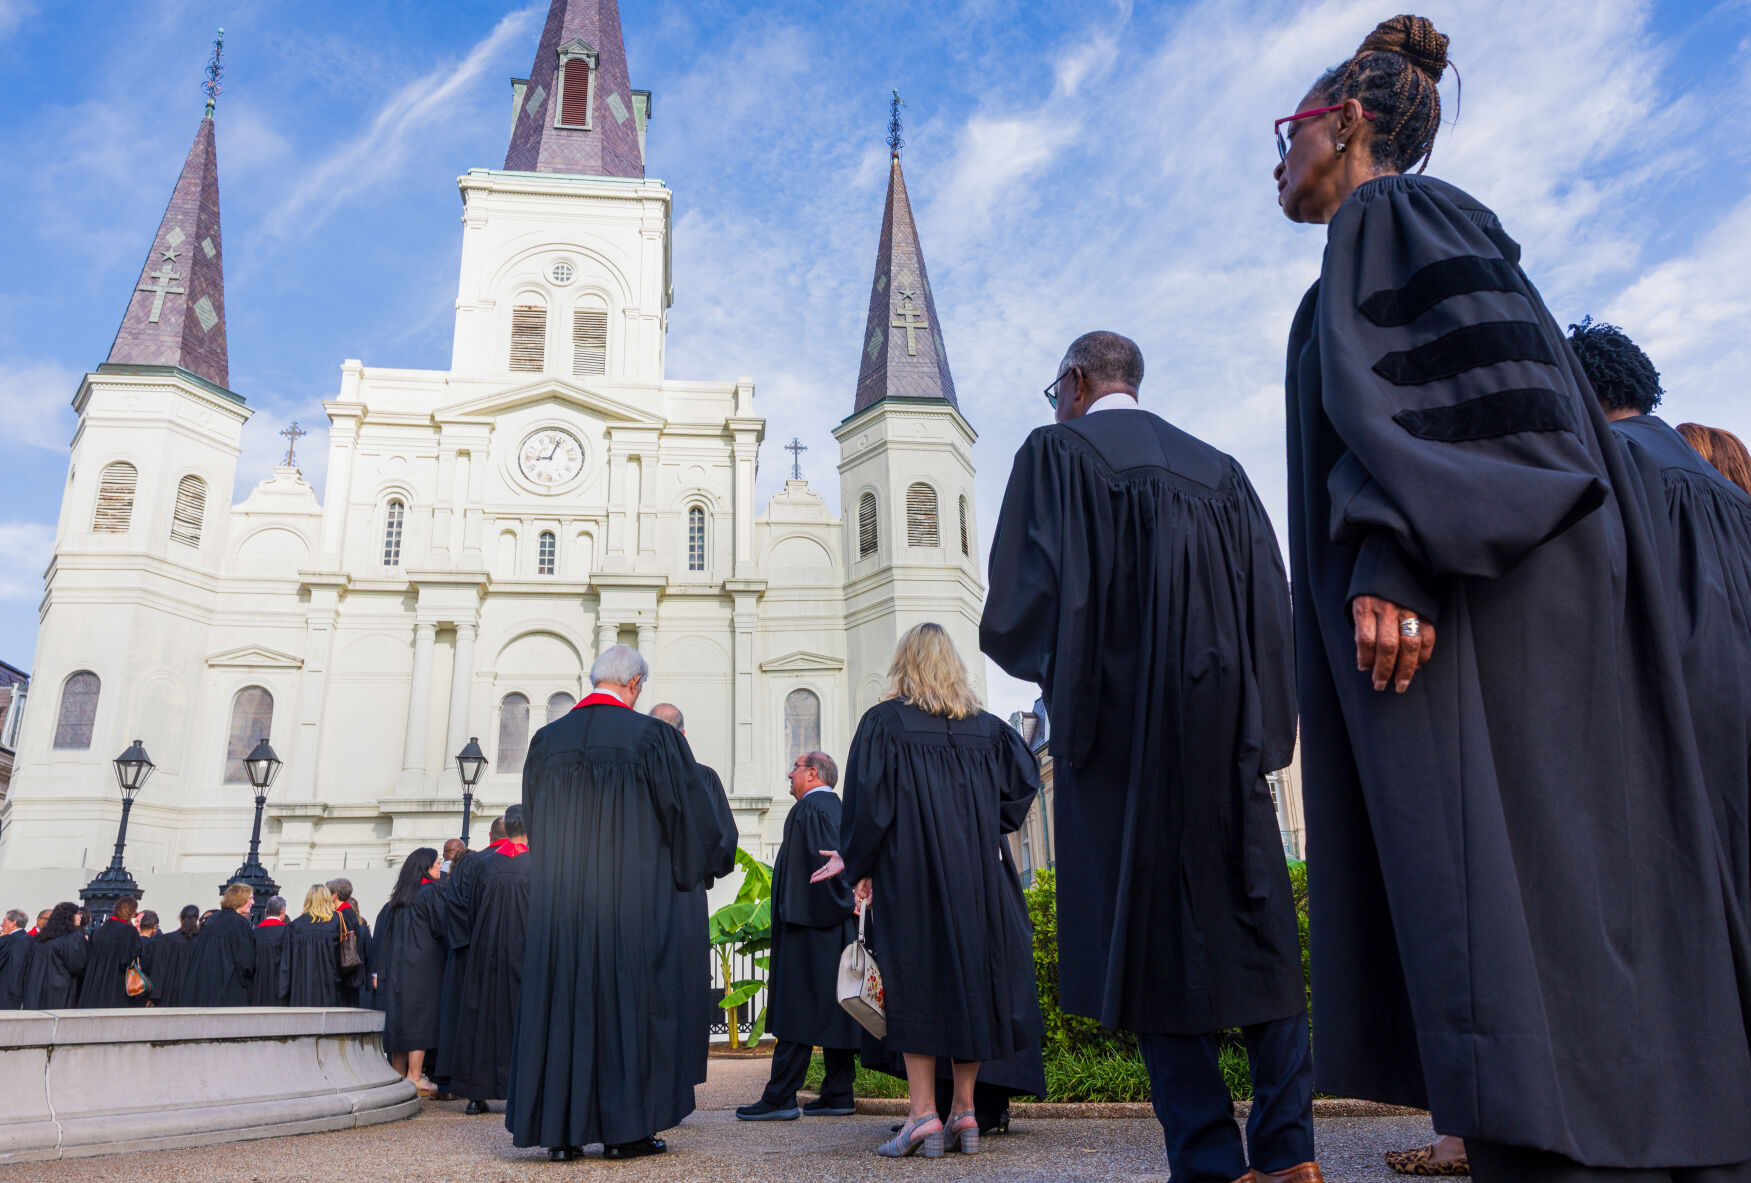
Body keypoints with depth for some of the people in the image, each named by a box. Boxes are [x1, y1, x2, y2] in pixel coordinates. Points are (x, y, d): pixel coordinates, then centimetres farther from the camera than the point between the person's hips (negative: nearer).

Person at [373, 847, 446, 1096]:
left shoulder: (397, 897, 14)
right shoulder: (431, 892, -7)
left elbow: (381, 932, 12)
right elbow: (442, 927, -12)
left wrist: (378, 971, 13)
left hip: (395, 967, 7)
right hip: (423, 965, -7)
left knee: (400, 1017, 9)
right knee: (421, 1017, -6)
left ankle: (399, 1075, 14)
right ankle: (415, 1076, -9)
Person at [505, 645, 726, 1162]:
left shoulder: (547, 740, 5)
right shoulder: (652, 736, -8)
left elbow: (532, 820, 15)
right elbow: (689, 814, -3)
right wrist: (690, 867, 16)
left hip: (558, 891, 4)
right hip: (635, 892, -4)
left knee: (560, 990, 9)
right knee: (630, 993, 5)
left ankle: (559, 1130, 13)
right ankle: (625, 1129, 10)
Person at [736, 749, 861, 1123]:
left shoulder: (807, 809, -11)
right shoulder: (839, 810, 15)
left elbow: (808, 865, -19)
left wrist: (794, 918, -16)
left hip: (809, 928, -9)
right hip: (840, 929, 9)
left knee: (798, 1010, -6)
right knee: (835, 1008, 10)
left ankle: (780, 1098, -2)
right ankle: (838, 1094, 13)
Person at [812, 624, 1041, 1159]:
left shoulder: (884, 722, -5)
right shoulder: (984, 727, 8)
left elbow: (868, 798, -10)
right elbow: (1025, 776, 6)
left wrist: (854, 863, 0)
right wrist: (982, 832, 13)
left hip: (909, 872, -4)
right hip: (974, 872, 4)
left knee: (914, 981, -1)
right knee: (969, 972, 9)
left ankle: (923, 1113, -3)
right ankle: (965, 1111, 11)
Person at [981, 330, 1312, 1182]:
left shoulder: (1055, 452, -1)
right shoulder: (1219, 470, 14)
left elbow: (1020, 605, -10)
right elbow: (1272, 607, 8)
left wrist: (1059, 671, 10)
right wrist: (1254, 731, 12)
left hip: (1118, 730, -4)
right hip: (1224, 731, 5)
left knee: (1147, 934, 2)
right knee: (1255, 927, 11)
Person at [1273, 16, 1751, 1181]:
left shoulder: (1390, 215, 3)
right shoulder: (1426, 243, 31)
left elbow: (1466, 370, -15)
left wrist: (1395, 560, -27)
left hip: (1475, 615, -10)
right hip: (1479, 608, 10)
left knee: (1501, 907, -16)